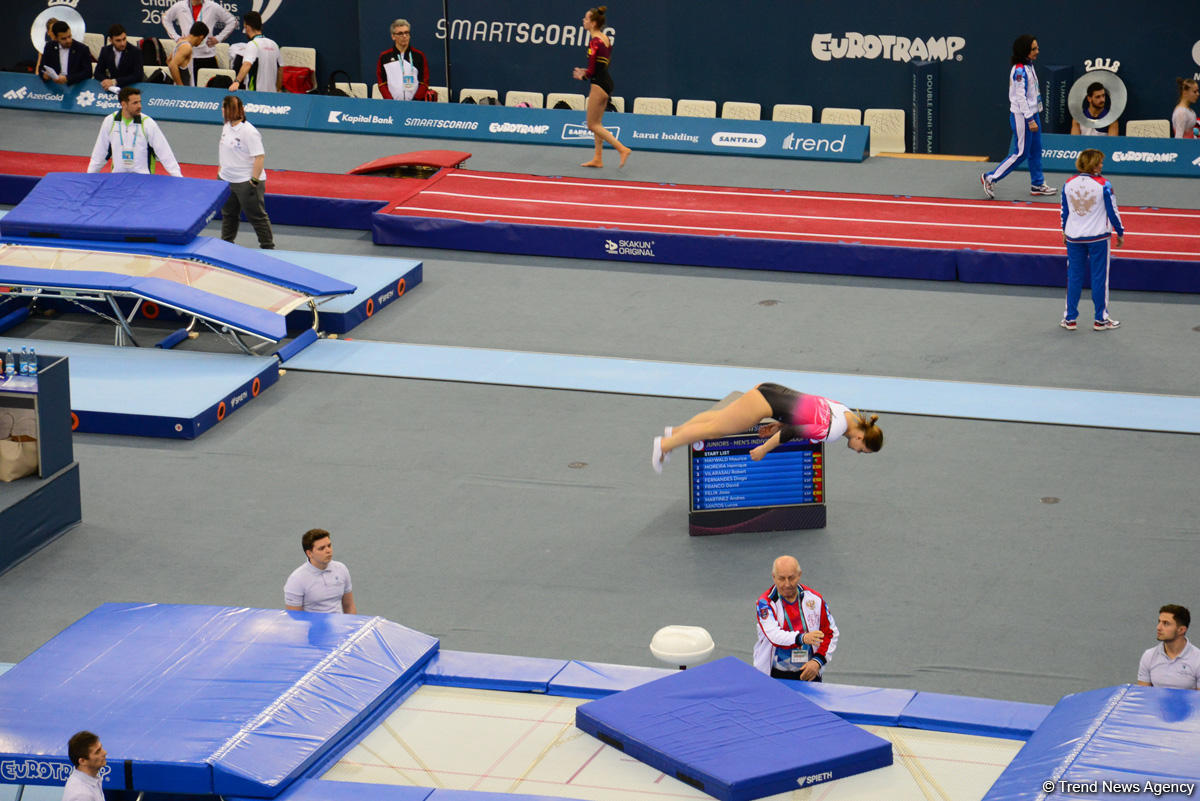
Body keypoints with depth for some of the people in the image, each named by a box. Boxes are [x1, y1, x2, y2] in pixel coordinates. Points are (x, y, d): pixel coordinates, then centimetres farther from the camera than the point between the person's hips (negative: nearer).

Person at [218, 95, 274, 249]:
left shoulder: (248, 131, -22)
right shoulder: (227, 127, 5)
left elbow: (260, 157, -23)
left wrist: (254, 180, -23)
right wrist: (221, 170, 19)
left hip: (246, 182, -8)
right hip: (226, 180, 8)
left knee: (257, 216, 1)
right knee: (228, 214, 18)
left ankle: (268, 247, 11)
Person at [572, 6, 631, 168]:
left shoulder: (594, 42, -18)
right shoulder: (605, 39, 10)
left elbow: (591, 70, -19)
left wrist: (582, 75, 1)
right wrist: (585, 72, 10)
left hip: (599, 84, -9)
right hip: (606, 82, 9)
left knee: (593, 125, -3)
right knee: (596, 123, 16)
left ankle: (622, 149, -12)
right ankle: (598, 159, 19)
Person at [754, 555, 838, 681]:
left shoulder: (814, 599, 5)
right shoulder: (765, 602, -4)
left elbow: (830, 633, 11)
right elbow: (774, 635, -21)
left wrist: (818, 661, -4)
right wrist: (802, 638, -38)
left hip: (808, 672, 2)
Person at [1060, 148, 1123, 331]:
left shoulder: (1068, 184, -2)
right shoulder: (1103, 185, -14)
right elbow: (1113, 211, -7)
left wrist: (1065, 232, 24)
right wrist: (1120, 233, 6)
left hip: (1073, 238, 3)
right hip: (1098, 237, -3)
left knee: (1074, 277, 12)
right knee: (1099, 277, 6)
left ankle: (1069, 318, 16)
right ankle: (1100, 320, 12)